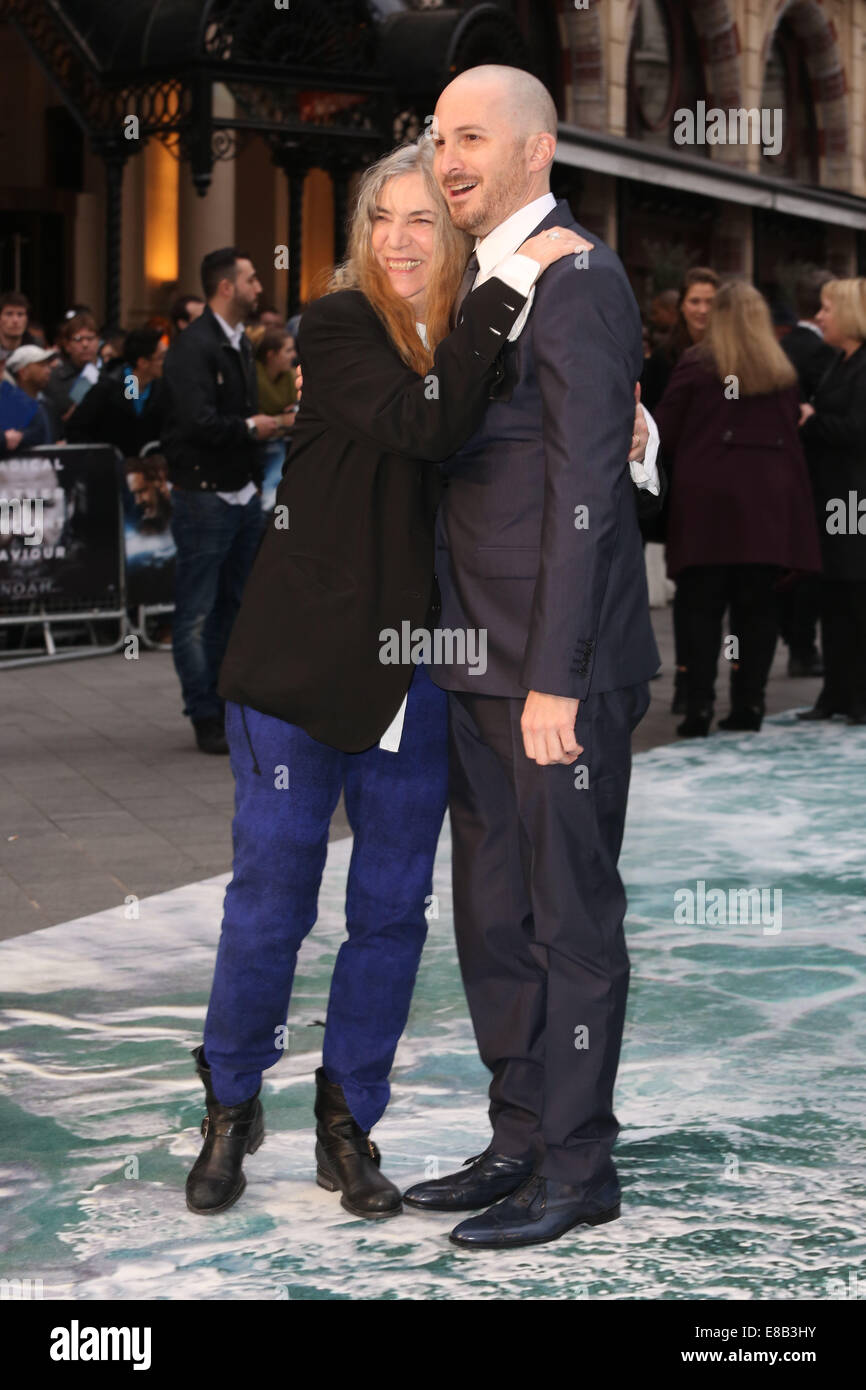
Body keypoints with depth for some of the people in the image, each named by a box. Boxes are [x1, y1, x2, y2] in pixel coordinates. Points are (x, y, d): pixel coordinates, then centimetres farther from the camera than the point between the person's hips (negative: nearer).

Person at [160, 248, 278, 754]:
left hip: (244, 497, 9)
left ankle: (231, 707, 21)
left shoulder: (240, 344, 15)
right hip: (204, 498, -9)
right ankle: (206, 718, 3)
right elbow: (199, 422, -25)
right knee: (198, 616, -2)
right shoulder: (193, 346, -15)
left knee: (234, 608, 13)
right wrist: (250, 428, -12)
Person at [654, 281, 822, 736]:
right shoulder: (783, 372, 6)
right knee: (758, 607, 8)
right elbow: (791, 433, 11)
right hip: (767, 505, 3)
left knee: (701, 608, 1)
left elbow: (665, 430, -1)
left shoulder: (696, 363, -4)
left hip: (706, 500, -3)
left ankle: (699, 707, -3)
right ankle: (749, 703, 9)